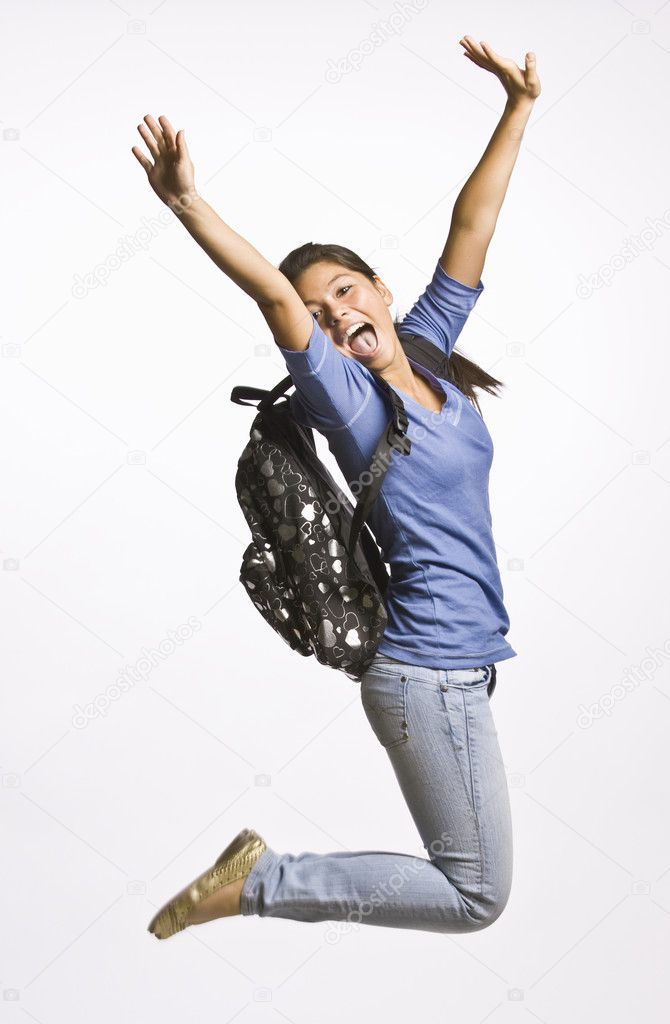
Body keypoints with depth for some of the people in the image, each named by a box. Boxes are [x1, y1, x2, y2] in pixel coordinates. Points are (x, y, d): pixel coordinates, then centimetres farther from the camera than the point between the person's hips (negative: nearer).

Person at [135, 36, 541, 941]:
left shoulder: (426, 343, 6)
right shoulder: (347, 397, -12)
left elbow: (473, 220, 7)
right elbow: (274, 293, -28)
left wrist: (520, 104, 7)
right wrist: (187, 205, -38)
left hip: (456, 666, 8)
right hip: (431, 671, -8)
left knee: (470, 882, 20)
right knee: (476, 894, 0)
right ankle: (261, 880, 4)